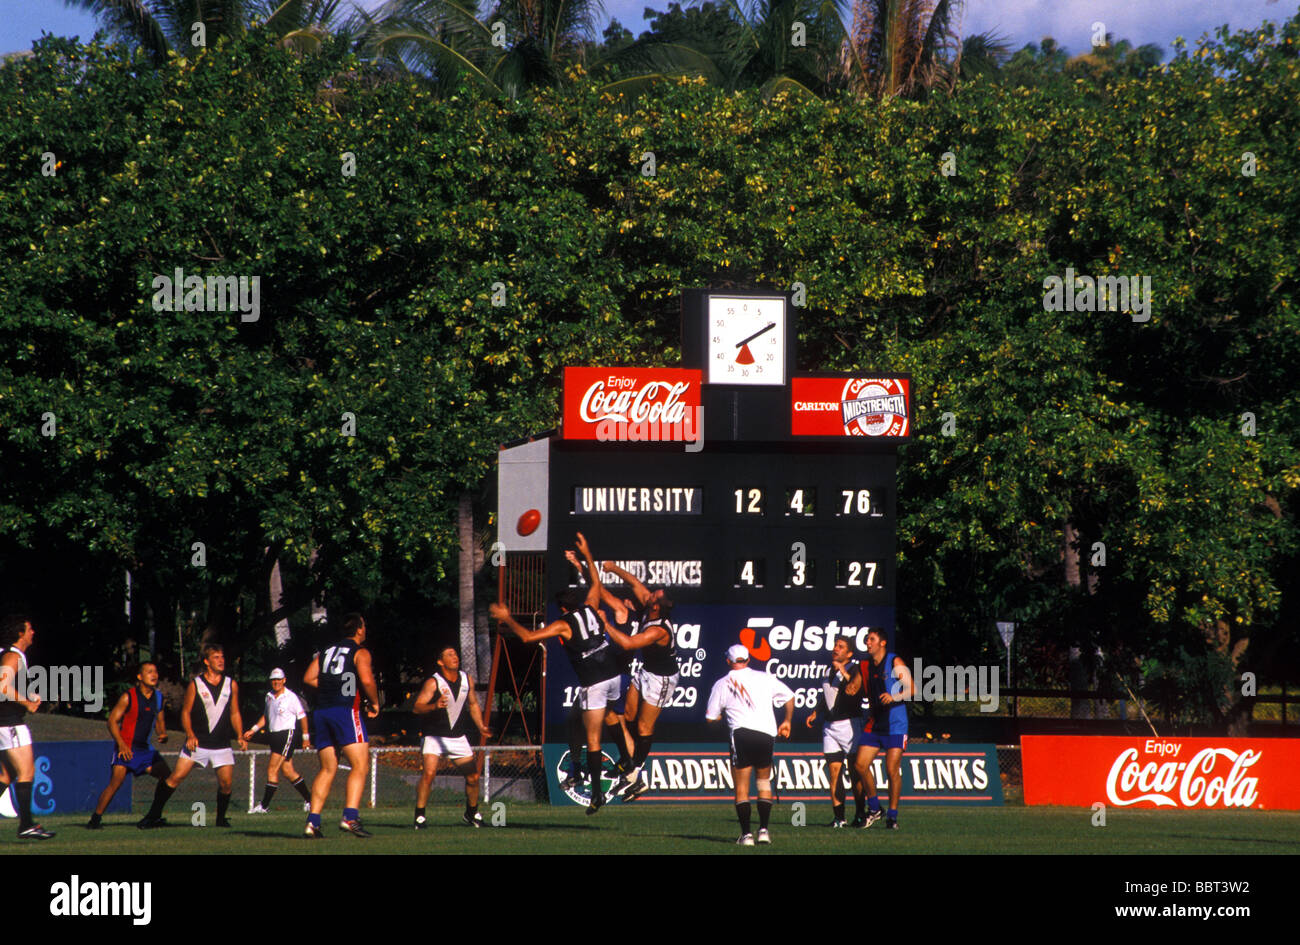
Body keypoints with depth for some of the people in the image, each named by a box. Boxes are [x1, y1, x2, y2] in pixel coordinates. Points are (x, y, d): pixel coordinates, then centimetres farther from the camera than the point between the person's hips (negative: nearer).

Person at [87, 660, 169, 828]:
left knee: (167, 776, 1)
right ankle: (95, 820, -18)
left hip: (145, 748, 7)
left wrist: (163, 734, -1)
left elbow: (159, 720, 21)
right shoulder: (129, 697, -10)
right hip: (126, 748, -7)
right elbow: (112, 720, -10)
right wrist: (121, 744, -20)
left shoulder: (158, 697, 8)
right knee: (116, 781, -21)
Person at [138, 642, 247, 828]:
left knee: (227, 783, -8)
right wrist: (190, 735, -13)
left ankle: (221, 818, 15)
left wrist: (240, 737, 1)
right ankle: (153, 815, -3)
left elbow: (234, 714, 14)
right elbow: (185, 712, 1)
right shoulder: (195, 684, -1)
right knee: (176, 777, -11)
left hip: (222, 746, 2)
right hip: (197, 742, -2)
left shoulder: (231, 685, 7)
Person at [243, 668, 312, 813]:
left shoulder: (291, 697, -9)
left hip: (288, 734, -7)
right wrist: (253, 729, 13)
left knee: (272, 769, -10)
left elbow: (302, 716, -2)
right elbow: (266, 716, 24)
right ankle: (309, 799, 18)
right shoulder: (269, 697, 11)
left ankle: (264, 805, -8)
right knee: (288, 770, 7)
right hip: (275, 735, 7)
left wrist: (305, 737, 0)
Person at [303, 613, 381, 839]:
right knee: (360, 766, -7)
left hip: (321, 711, 6)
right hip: (346, 710, -6)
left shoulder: (326, 652, 19)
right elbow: (366, 680, -13)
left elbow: (308, 678, 10)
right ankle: (350, 817, -23)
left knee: (328, 769, 10)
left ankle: (313, 820, -1)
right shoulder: (360, 653, 2)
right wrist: (374, 703, 2)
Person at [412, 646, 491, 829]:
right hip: (434, 736, -5)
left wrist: (481, 727, 8)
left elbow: (473, 704, 19)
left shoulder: (467, 680, 4)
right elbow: (418, 707, -21)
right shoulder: (433, 682, -12)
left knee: (473, 776, 3)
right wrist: (434, 706, -41)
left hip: (458, 737, 5)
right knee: (429, 772, -23)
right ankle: (419, 815, -14)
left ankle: (471, 813, 26)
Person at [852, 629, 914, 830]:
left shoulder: (895, 662, -5)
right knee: (861, 765, -4)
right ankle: (874, 809, 12)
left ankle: (892, 816, 1)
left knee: (892, 770, -8)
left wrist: (894, 697, -23)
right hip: (874, 724, 6)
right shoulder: (866, 666, 12)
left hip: (895, 725, -6)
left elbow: (911, 689, -8)